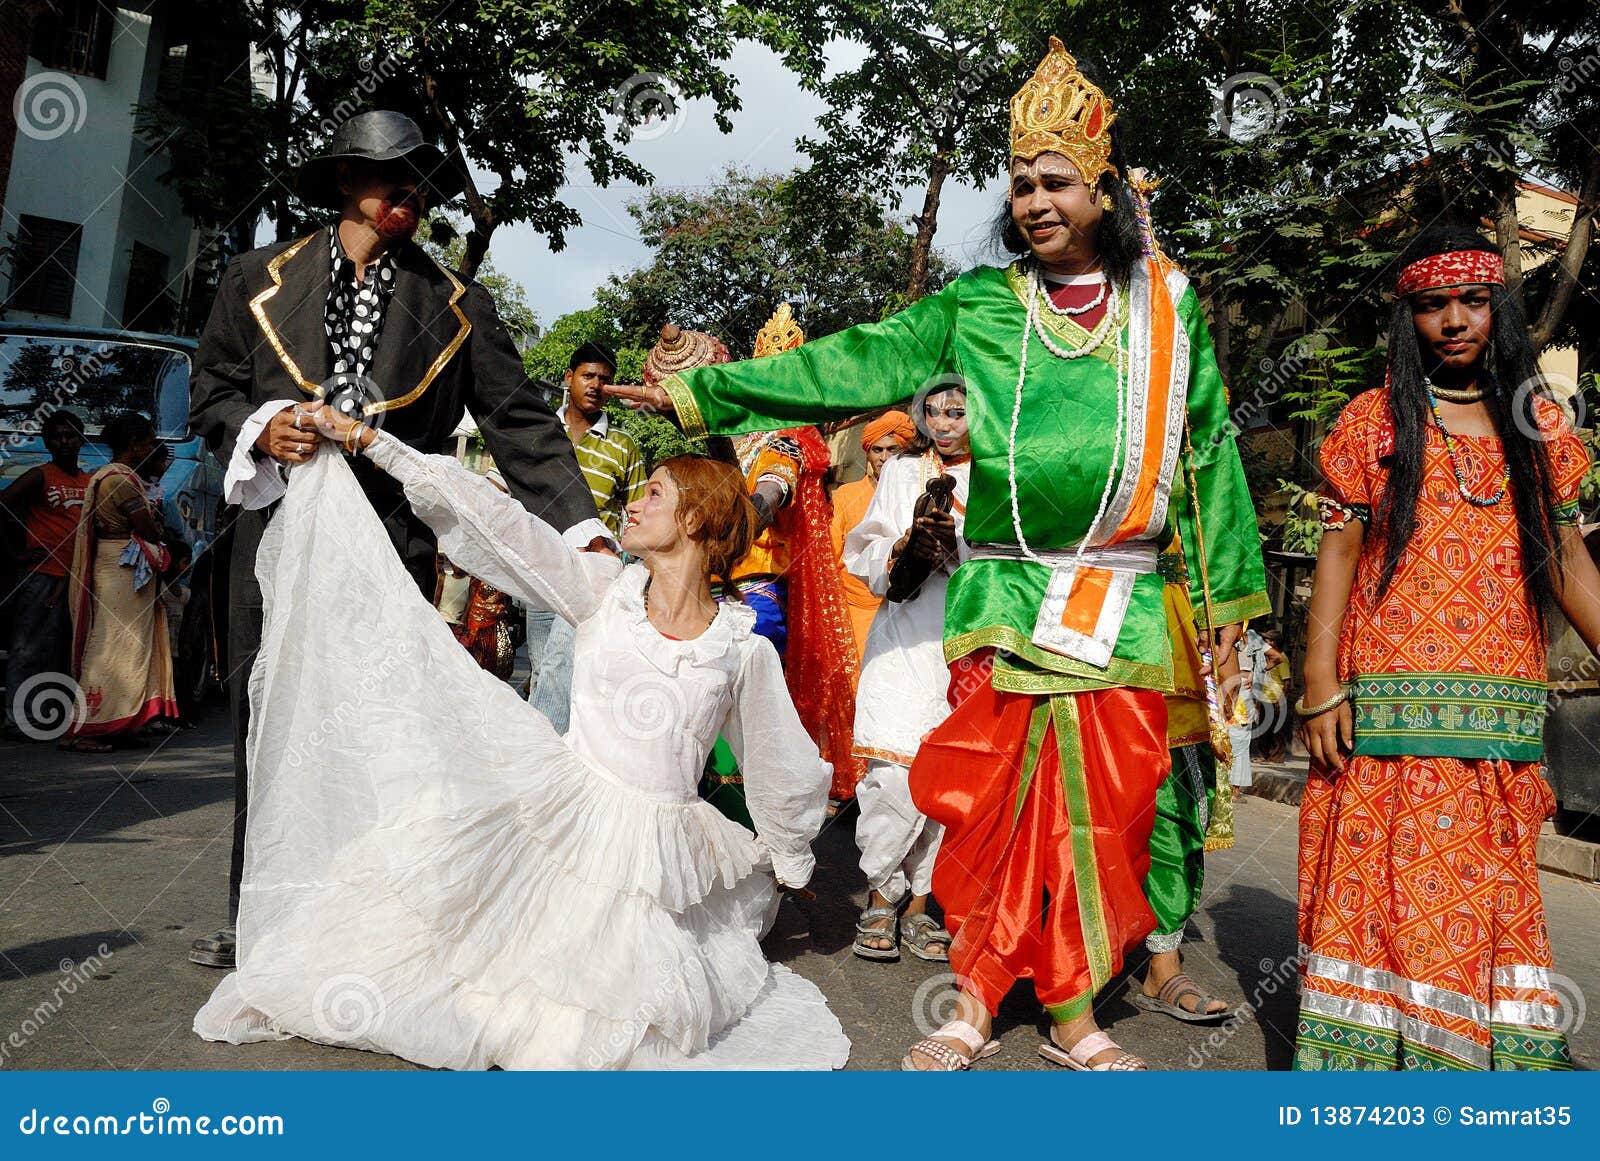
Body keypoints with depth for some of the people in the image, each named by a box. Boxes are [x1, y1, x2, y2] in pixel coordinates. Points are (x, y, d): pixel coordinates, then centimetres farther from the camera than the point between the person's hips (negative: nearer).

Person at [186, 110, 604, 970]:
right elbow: (210, 388, 15)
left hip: (393, 543, -1)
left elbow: (520, 423, 0)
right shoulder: (259, 279, 10)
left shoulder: (456, 306, 6)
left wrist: (582, 531, -10)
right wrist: (258, 428, -8)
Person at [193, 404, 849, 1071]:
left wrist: (790, 859, 22)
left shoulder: (744, 649, -4)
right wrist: (370, 442, -6)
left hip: (662, 849, -2)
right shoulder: (604, 590, -1)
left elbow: (789, 769, 10)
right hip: (569, 810, 2)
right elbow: (495, 517, -5)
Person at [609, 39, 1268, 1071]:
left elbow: (1210, 444, 11)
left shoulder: (1168, 302, 9)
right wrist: (700, 394, -4)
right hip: (1004, 597, 0)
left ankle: (1073, 1018, 21)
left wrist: (1231, 587, 9)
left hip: (1126, 606, 1)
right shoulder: (978, 307, 7)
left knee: (1103, 810, 4)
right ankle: (974, 1007, 18)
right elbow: (851, 367, 1)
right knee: (993, 803, 1)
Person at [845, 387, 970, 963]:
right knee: (894, 774, -11)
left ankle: (919, 902, 12)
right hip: (905, 640, 0)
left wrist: (957, 542, -11)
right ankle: (881, 898, 6)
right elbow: (864, 557, 12)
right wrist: (904, 546, -7)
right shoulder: (902, 471, 17)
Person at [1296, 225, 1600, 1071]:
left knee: (1492, 888, 10)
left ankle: (1498, 1048, 24)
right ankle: (1375, 1045, 11)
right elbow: (1337, 553, -1)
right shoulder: (1374, 421, 3)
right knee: (1389, 877, -1)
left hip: (1502, 711, 3)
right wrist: (1322, 686, -9)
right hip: (1389, 709, -3)